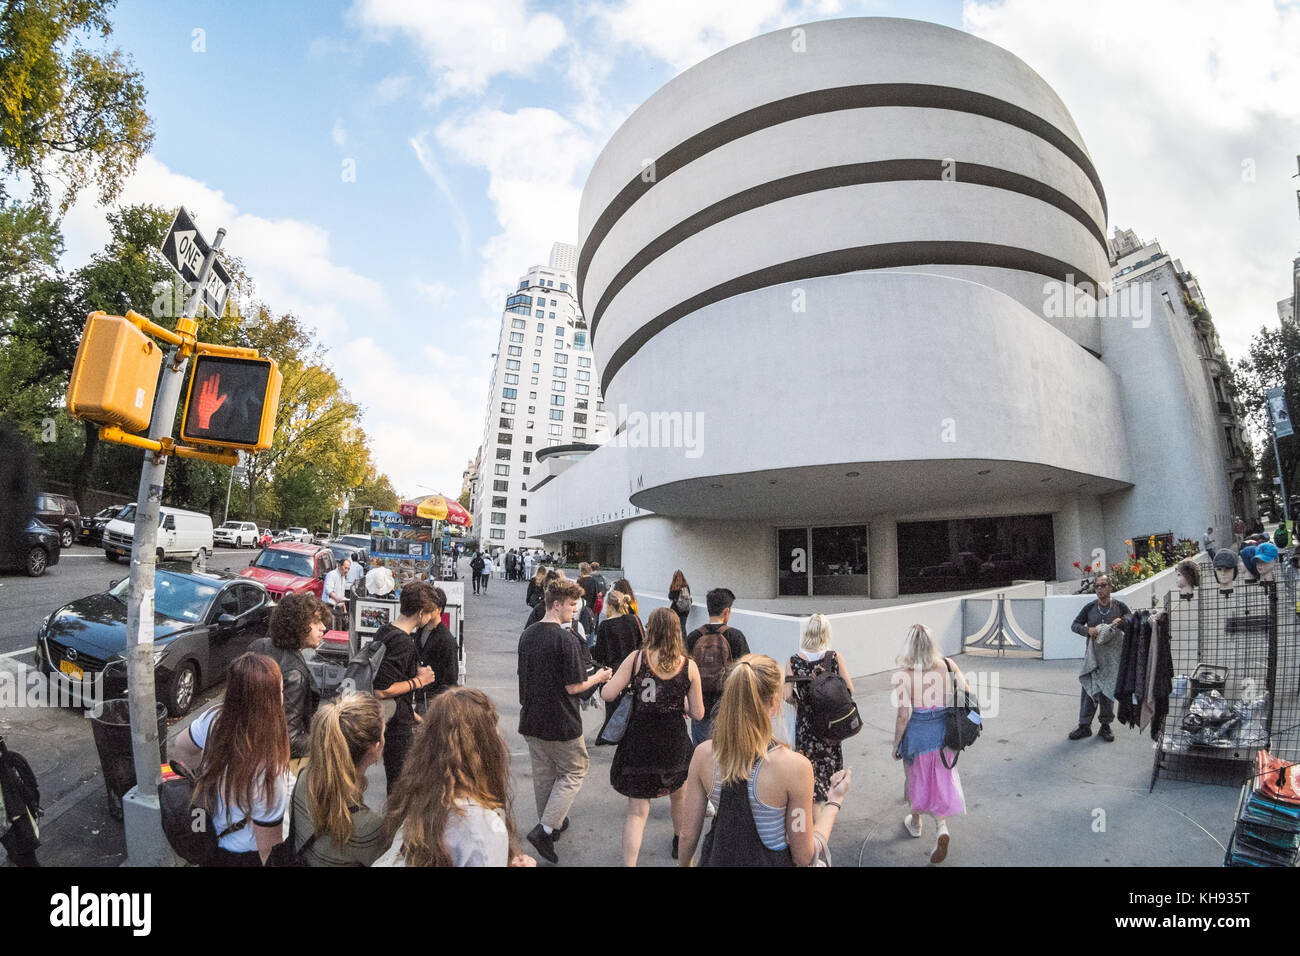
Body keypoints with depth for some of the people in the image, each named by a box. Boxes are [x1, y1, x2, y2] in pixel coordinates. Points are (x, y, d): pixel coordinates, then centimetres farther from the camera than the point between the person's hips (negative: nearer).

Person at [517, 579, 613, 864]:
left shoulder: (527, 634, 3)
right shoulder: (566, 639, -21)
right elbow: (573, 687, -19)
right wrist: (598, 677, -3)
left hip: (531, 719, 7)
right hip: (560, 722, -7)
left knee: (543, 774, 20)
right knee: (574, 770, 11)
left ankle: (553, 822, 36)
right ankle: (545, 830, 2)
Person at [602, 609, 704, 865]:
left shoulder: (636, 658, -12)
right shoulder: (689, 666, -9)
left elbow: (607, 694, -14)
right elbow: (697, 713, -5)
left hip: (638, 743, -2)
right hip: (674, 744, 2)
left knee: (637, 811, 9)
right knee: (677, 793, 30)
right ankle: (680, 842, 52)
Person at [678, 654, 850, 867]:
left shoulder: (703, 754, -16)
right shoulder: (794, 766, -26)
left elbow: (688, 835, -6)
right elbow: (803, 857, -14)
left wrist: (682, 863, 15)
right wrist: (834, 802, -2)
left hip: (717, 859, 3)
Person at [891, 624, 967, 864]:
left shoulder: (902, 674, -20)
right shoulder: (948, 665, -9)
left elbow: (904, 714, -19)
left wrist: (896, 745, -6)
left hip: (917, 732, -2)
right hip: (944, 730, 3)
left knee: (917, 776, 20)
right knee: (942, 780, 18)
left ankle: (915, 822, 42)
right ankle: (942, 827, 1)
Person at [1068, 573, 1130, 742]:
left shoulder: (1120, 607, 3)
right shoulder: (1090, 607, 6)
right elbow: (1074, 625, 8)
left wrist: (1122, 622, -16)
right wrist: (1087, 630, -12)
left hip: (1113, 656, -1)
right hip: (1092, 655, 1)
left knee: (1109, 691, 6)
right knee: (1088, 690, 0)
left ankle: (1106, 726, 19)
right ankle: (1084, 726, 6)